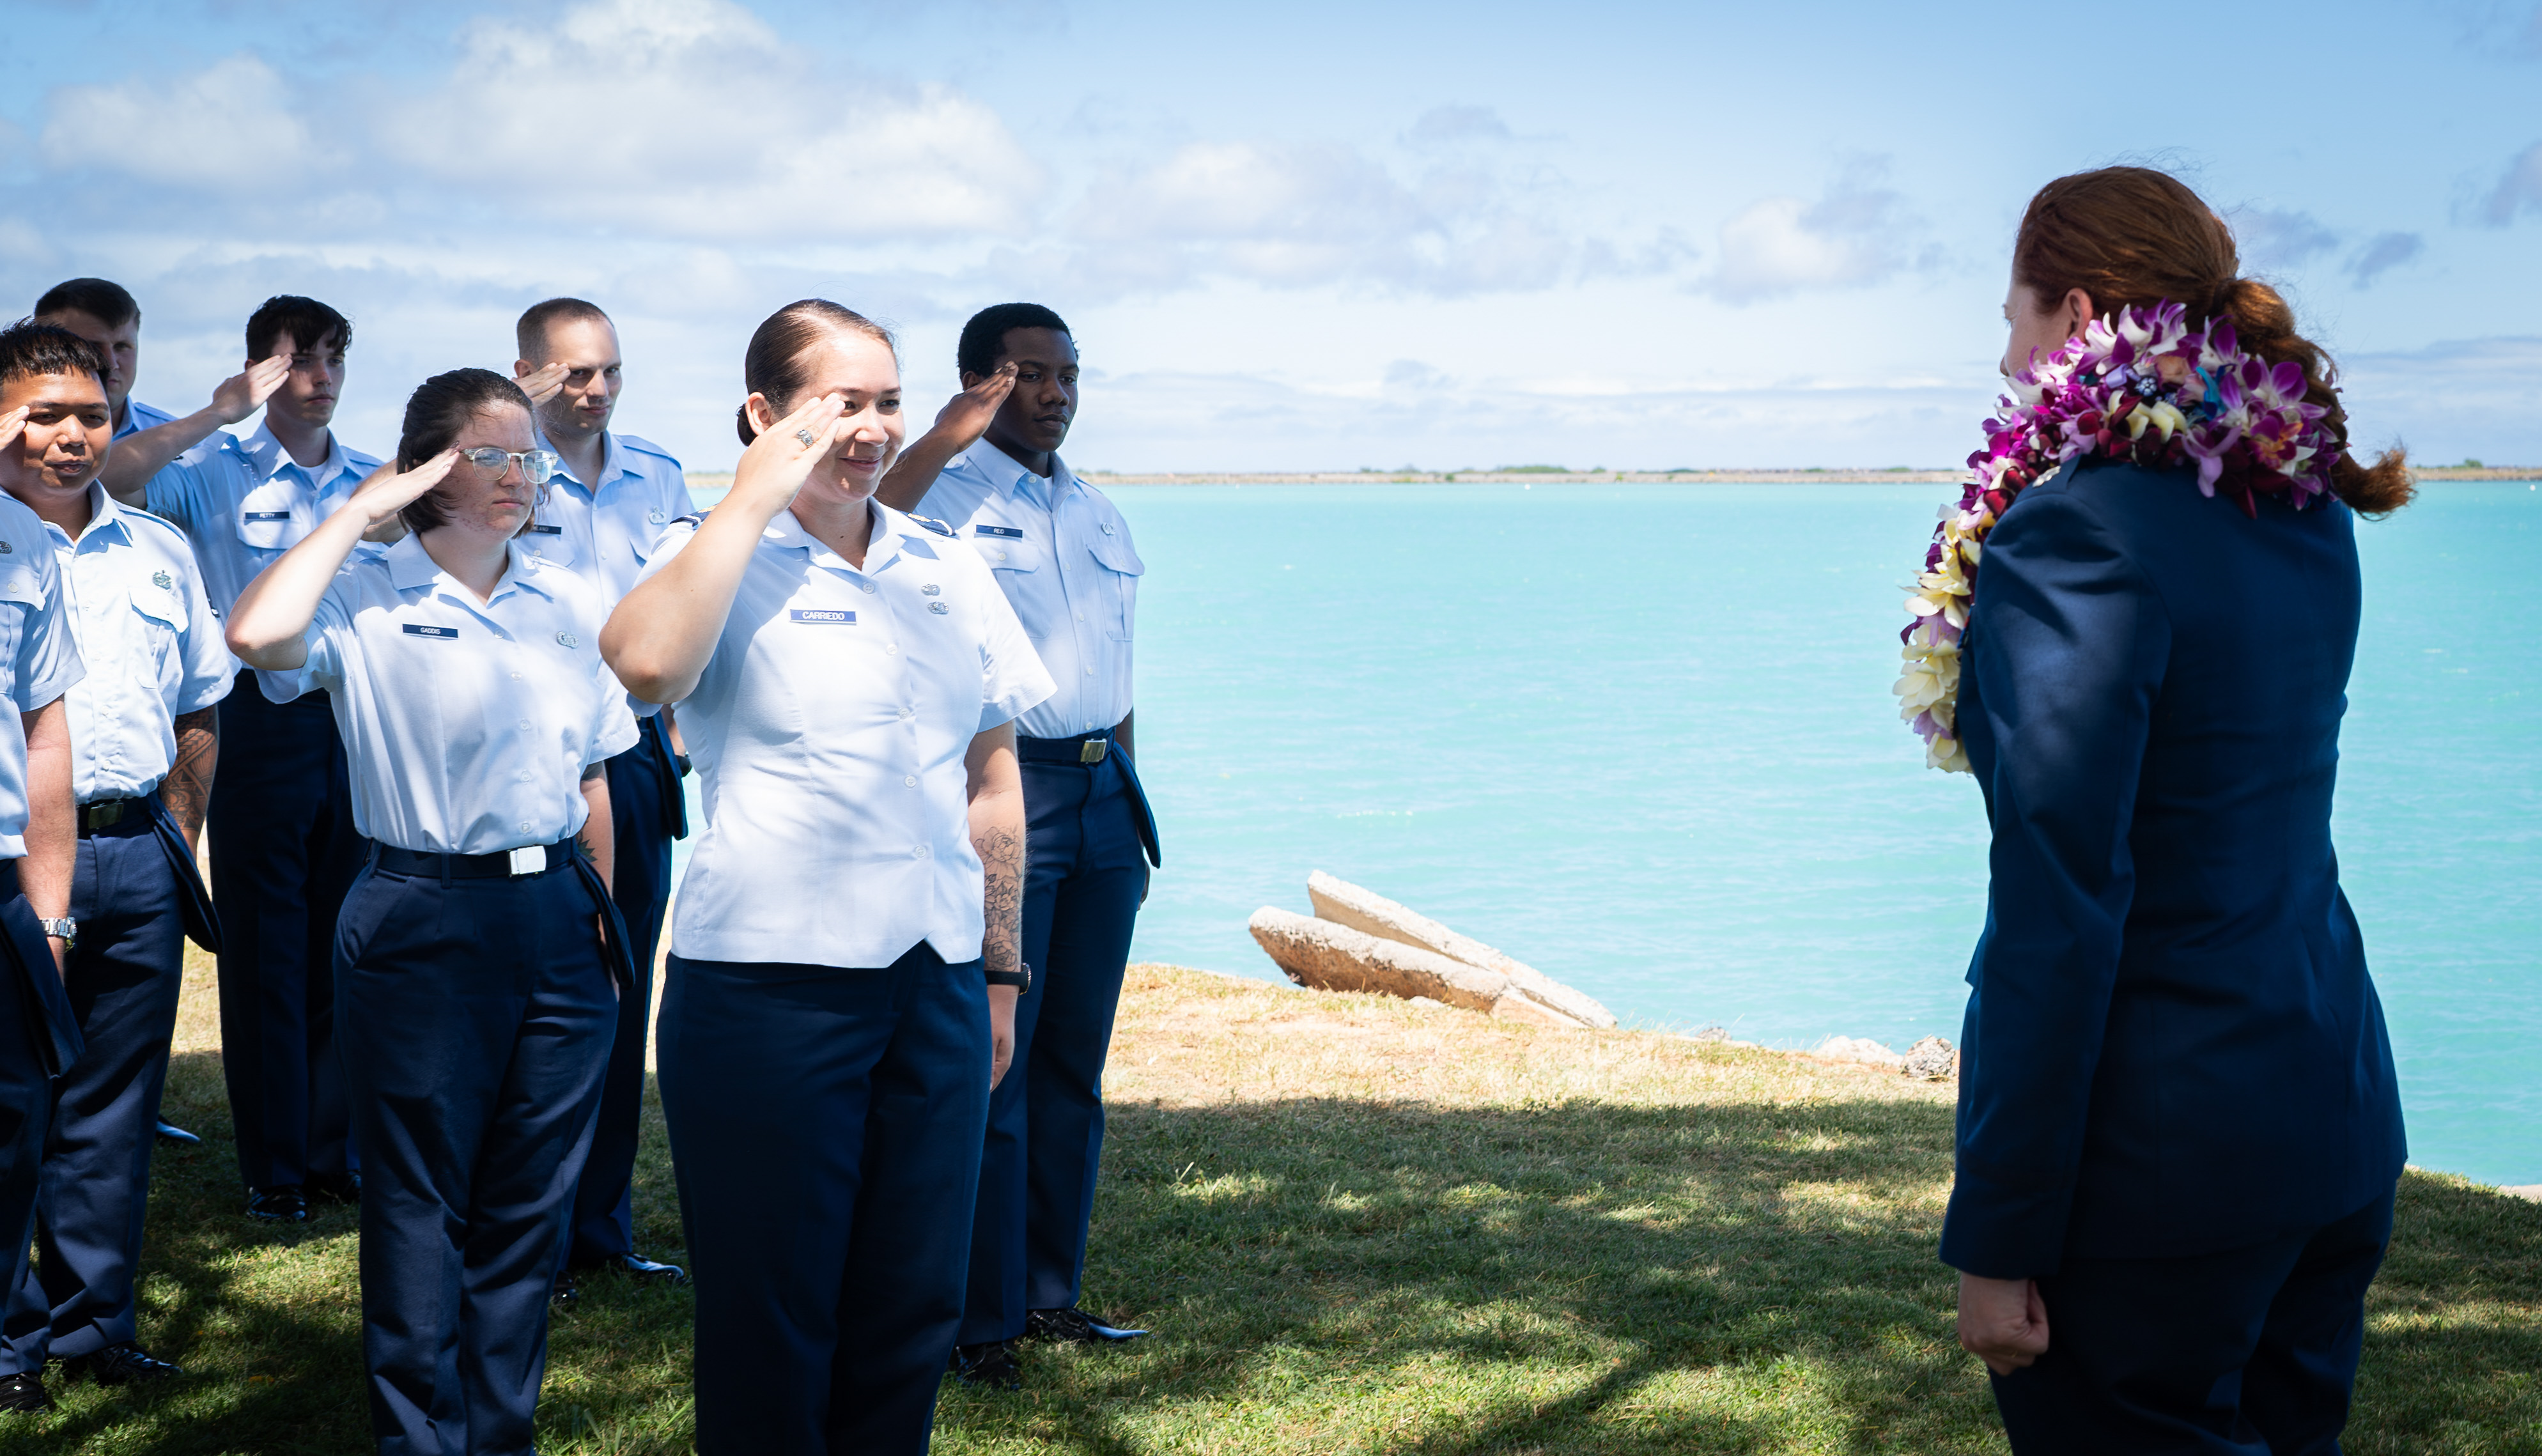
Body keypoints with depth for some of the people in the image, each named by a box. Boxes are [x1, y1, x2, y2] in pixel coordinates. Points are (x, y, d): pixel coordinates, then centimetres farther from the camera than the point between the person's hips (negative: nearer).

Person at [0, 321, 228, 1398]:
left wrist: (175, 844, 13)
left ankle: (92, 1323, 18)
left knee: (113, 1107, 9)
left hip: (135, 856, 4)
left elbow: (198, 711, 20)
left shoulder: (159, 553, 14)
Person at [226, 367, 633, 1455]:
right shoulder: (368, 602, -5)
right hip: (424, 923, -4)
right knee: (420, 1200, 4)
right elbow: (256, 636, -27)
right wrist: (357, 511, -16)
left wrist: (600, 916, 13)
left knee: (531, 1199, 10)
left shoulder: (568, 604, 9)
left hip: (555, 919, 4)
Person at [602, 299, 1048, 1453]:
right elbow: (645, 663, -26)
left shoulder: (949, 571, 13)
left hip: (937, 987, 5)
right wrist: (756, 495, -18)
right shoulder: (719, 560, -2)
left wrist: (999, 972, 16)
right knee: (771, 1317, 4)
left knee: (914, 1308, 11)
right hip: (767, 982, -5)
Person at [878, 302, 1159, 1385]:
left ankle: (1052, 1293, 20)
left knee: (1074, 1061, 11)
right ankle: (981, 1320, 3)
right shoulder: (941, 496, -4)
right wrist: (950, 436, -25)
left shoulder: (1100, 516, 17)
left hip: (1101, 795, 7)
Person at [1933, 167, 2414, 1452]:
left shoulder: (2075, 532, -18)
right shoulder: (2307, 517, 7)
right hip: (2335, 1111, 8)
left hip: (2155, 1159, -8)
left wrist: (1996, 1241, -17)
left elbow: (2058, 911, -21)